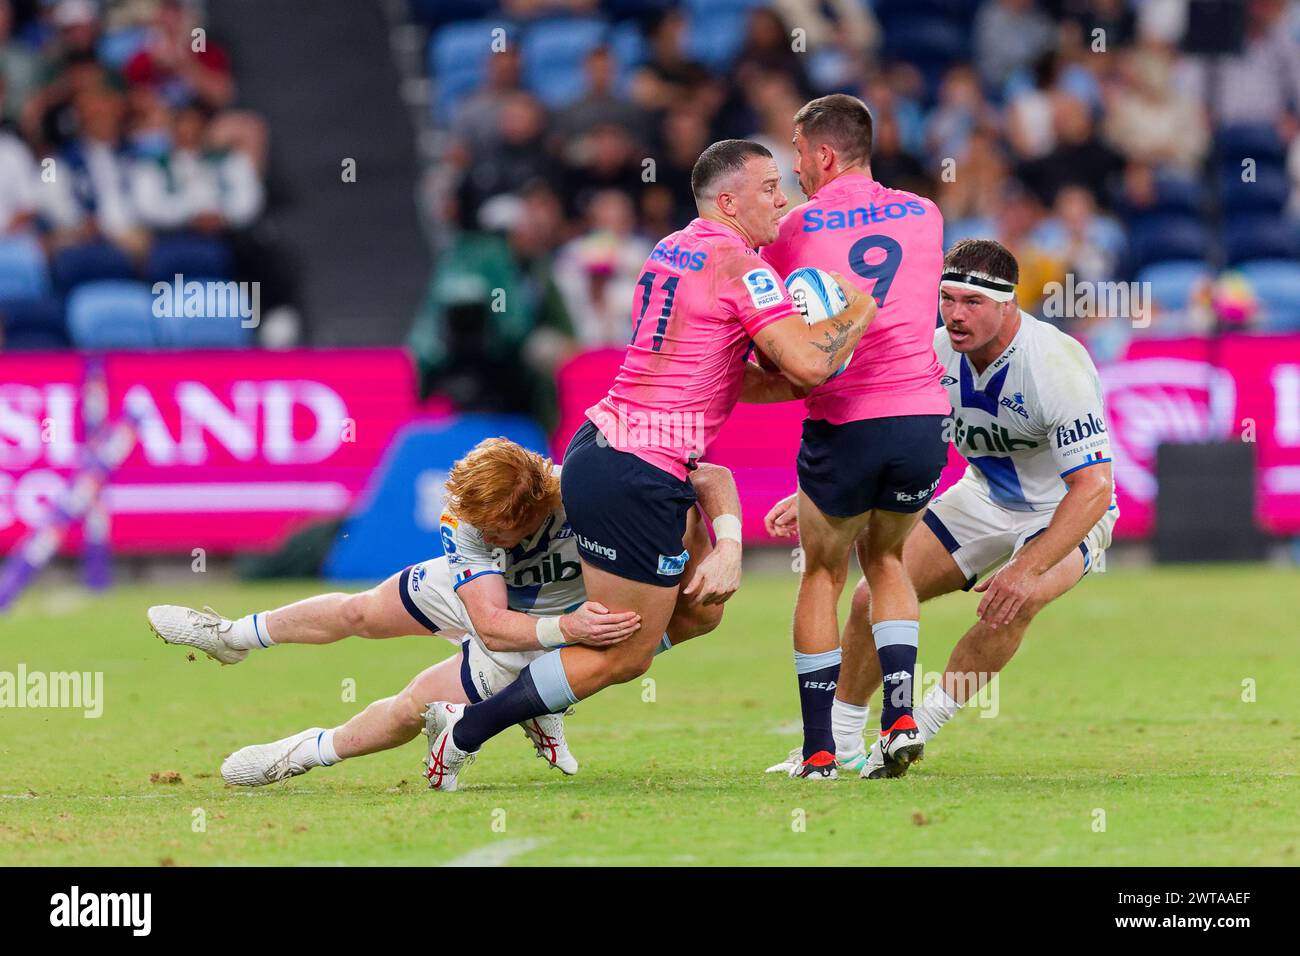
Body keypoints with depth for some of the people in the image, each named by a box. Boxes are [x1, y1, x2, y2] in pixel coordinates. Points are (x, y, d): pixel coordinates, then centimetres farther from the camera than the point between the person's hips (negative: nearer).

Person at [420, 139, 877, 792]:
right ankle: (467, 730, 5)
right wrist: (860, 310, -5)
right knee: (623, 658, 2)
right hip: (639, 477, -10)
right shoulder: (740, 267, -13)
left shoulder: (671, 250, 15)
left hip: (602, 445, 10)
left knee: (703, 602, 21)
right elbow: (809, 364, -22)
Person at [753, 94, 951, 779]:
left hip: (843, 430, -3)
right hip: (921, 416, 3)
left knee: (822, 575, 14)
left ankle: (818, 750, 11)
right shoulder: (924, 216, 10)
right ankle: (900, 716, 8)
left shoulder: (795, 230, -1)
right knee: (886, 559, 25)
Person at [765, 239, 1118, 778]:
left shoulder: (1057, 364, -32)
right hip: (984, 500, 6)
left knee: (1012, 603, -35)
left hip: (1065, 513, -6)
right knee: (874, 595, -4)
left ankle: (920, 729, -19)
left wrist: (1028, 569, -44)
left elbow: (1093, 487, -35)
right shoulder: (938, 352, -13)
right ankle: (838, 740, 15)